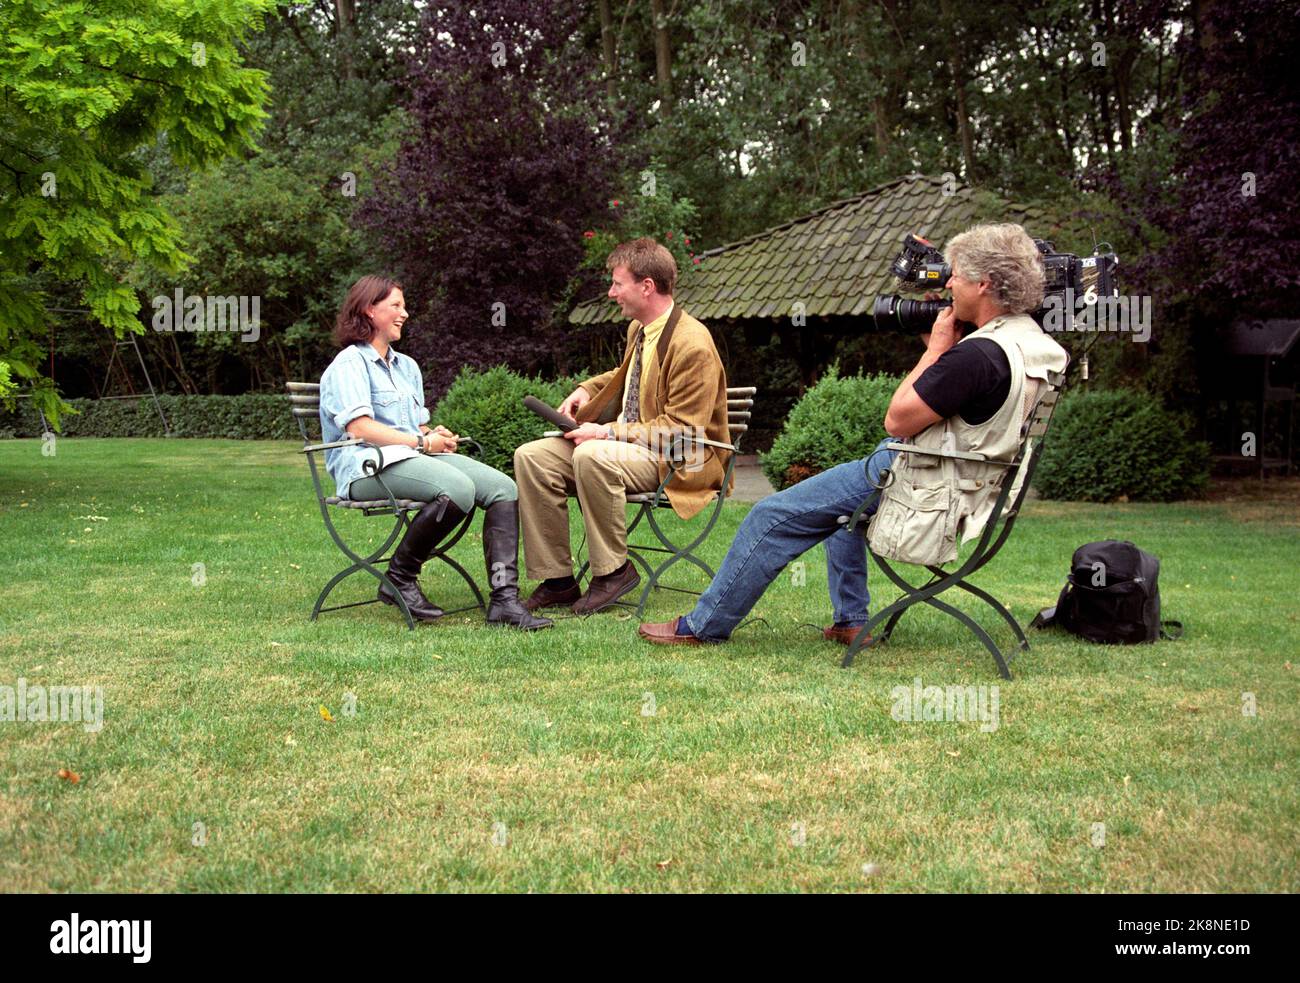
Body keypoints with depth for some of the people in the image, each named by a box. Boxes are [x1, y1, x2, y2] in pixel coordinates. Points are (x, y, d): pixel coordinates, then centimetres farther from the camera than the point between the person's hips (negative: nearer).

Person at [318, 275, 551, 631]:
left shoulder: (407, 366, 29)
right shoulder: (349, 364, 1)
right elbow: (359, 427, -13)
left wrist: (436, 435, 4)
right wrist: (420, 441, -14)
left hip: (413, 456, 9)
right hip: (368, 466, -8)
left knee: (504, 488, -15)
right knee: (458, 489, -35)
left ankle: (504, 598, -24)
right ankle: (399, 579, -18)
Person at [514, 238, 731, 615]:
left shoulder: (692, 343, -19)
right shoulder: (638, 330, 9)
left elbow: (681, 428, -21)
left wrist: (608, 432, -22)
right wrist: (586, 390, 12)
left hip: (679, 461, -9)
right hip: (627, 442, 9)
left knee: (591, 456, -37)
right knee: (531, 456, -8)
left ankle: (614, 570, -19)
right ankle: (557, 579, -6)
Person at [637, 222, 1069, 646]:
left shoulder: (978, 354, -29)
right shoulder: (1032, 340, 3)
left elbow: (897, 420, -21)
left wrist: (936, 349, -12)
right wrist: (944, 352, 1)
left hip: (925, 501, -10)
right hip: (963, 487, 10)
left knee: (773, 516, -1)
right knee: (845, 483, 35)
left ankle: (703, 625, 13)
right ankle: (851, 621, 30)